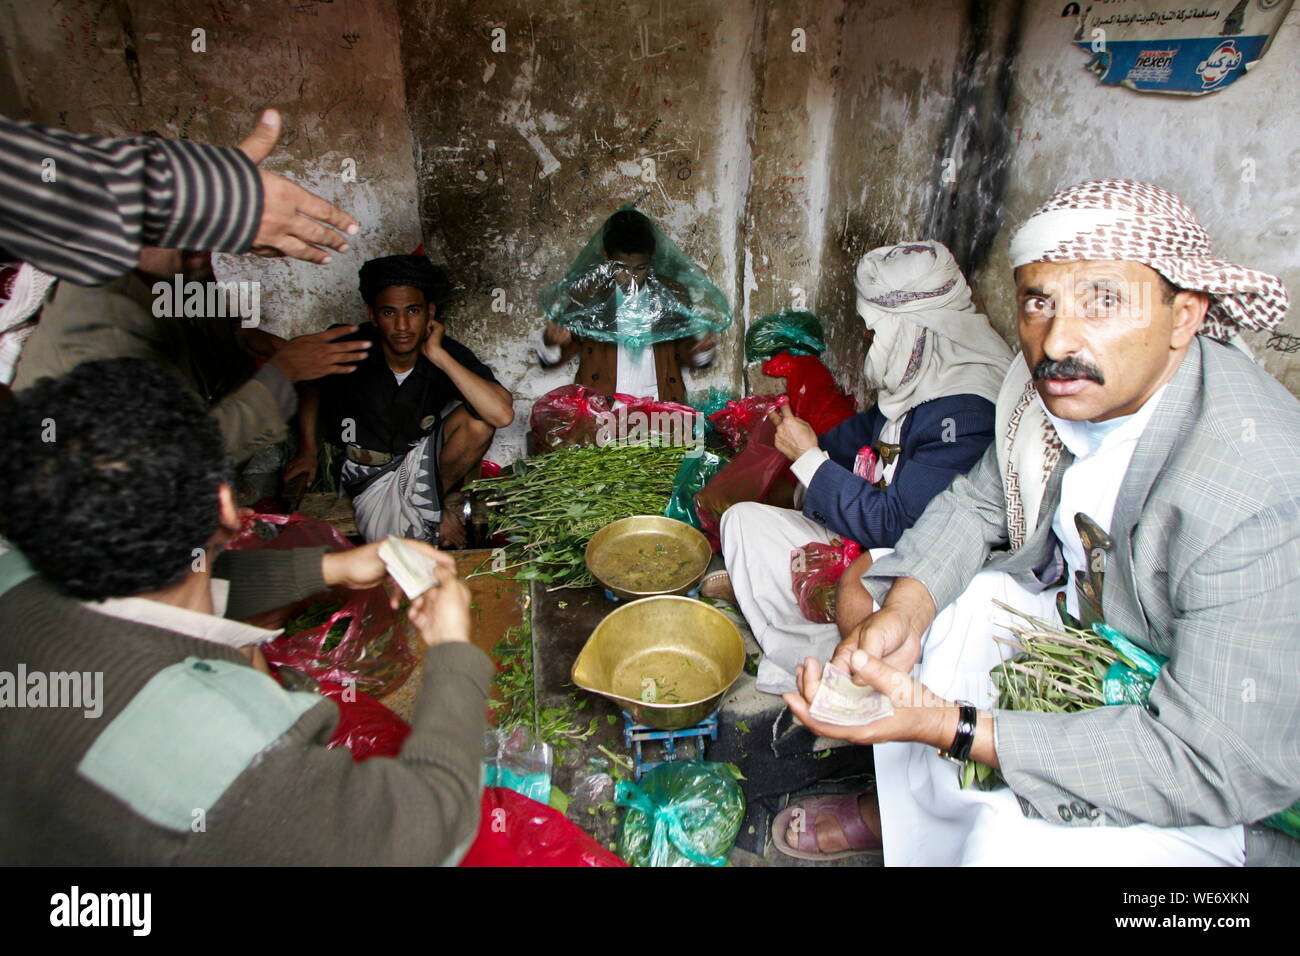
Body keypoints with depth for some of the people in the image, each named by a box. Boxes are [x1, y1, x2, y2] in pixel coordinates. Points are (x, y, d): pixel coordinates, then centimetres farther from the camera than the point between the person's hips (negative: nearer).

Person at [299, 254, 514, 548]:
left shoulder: (448, 353, -19)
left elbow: (502, 414, -36)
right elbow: (311, 391, 7)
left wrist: (439, 356, -33)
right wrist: (308, 450, -2)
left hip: (423, 455, 2)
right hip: (372, 473, -1)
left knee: (478, 419, -25)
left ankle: (432, 500, -3)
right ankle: (433, 512, 11)